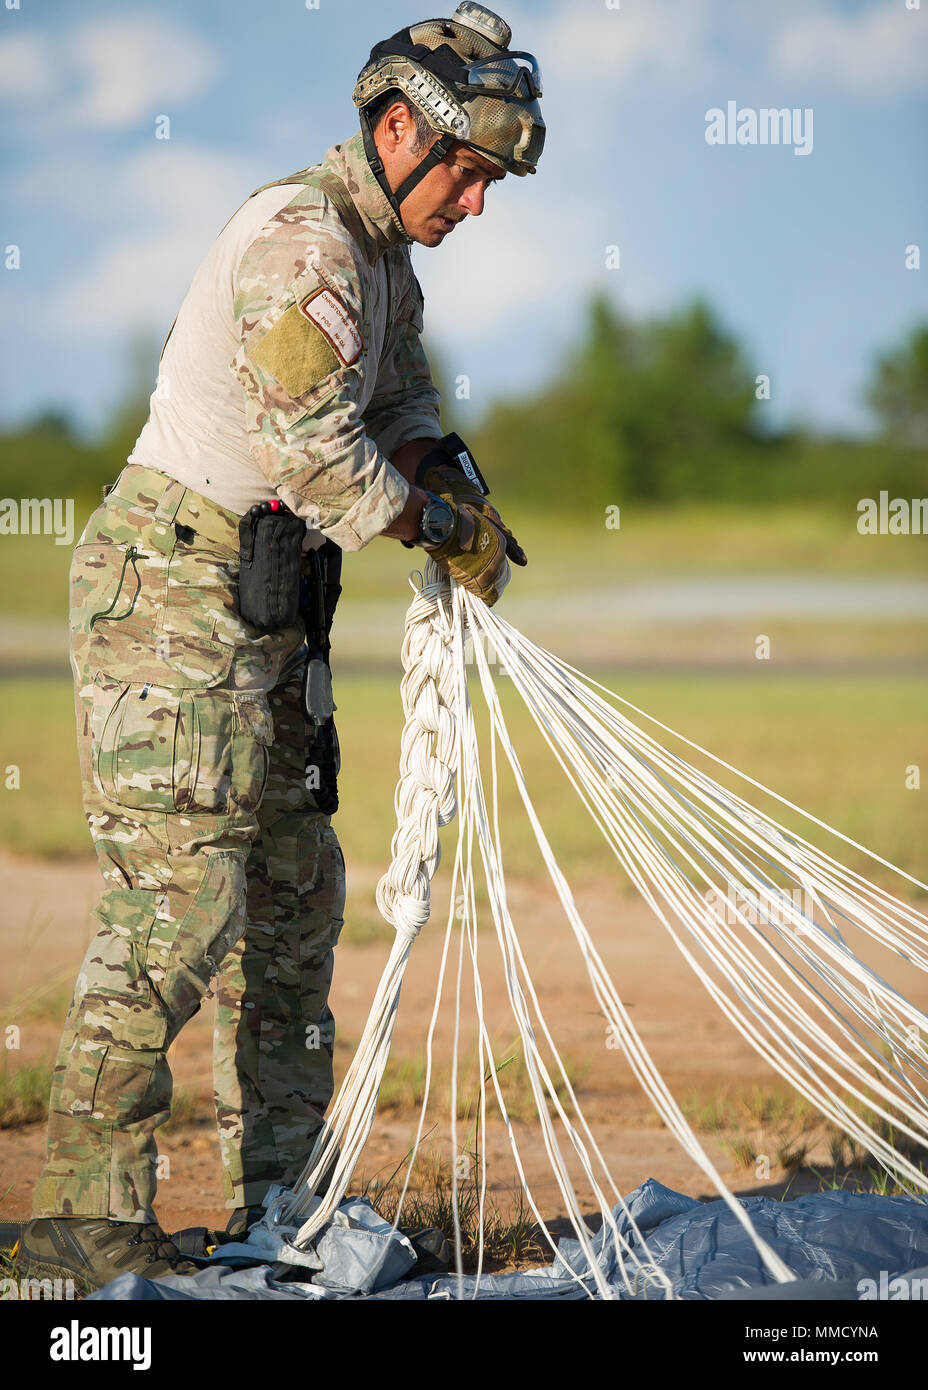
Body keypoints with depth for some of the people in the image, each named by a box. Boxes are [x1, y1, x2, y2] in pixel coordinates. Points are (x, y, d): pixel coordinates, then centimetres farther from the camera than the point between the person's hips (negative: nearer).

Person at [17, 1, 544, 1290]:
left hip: (268, 605, 10)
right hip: (175, 590, -10)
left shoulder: (379, 253, 16)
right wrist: (444, 527, -10)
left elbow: (401, 410, 21)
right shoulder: (301, 238, -16)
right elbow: (311, 446, -22)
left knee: (295, 889, 12)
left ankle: (279, 1208, 19)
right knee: (179, 897, -13)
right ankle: (83, 1219, -10)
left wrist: (464, 496, 1)